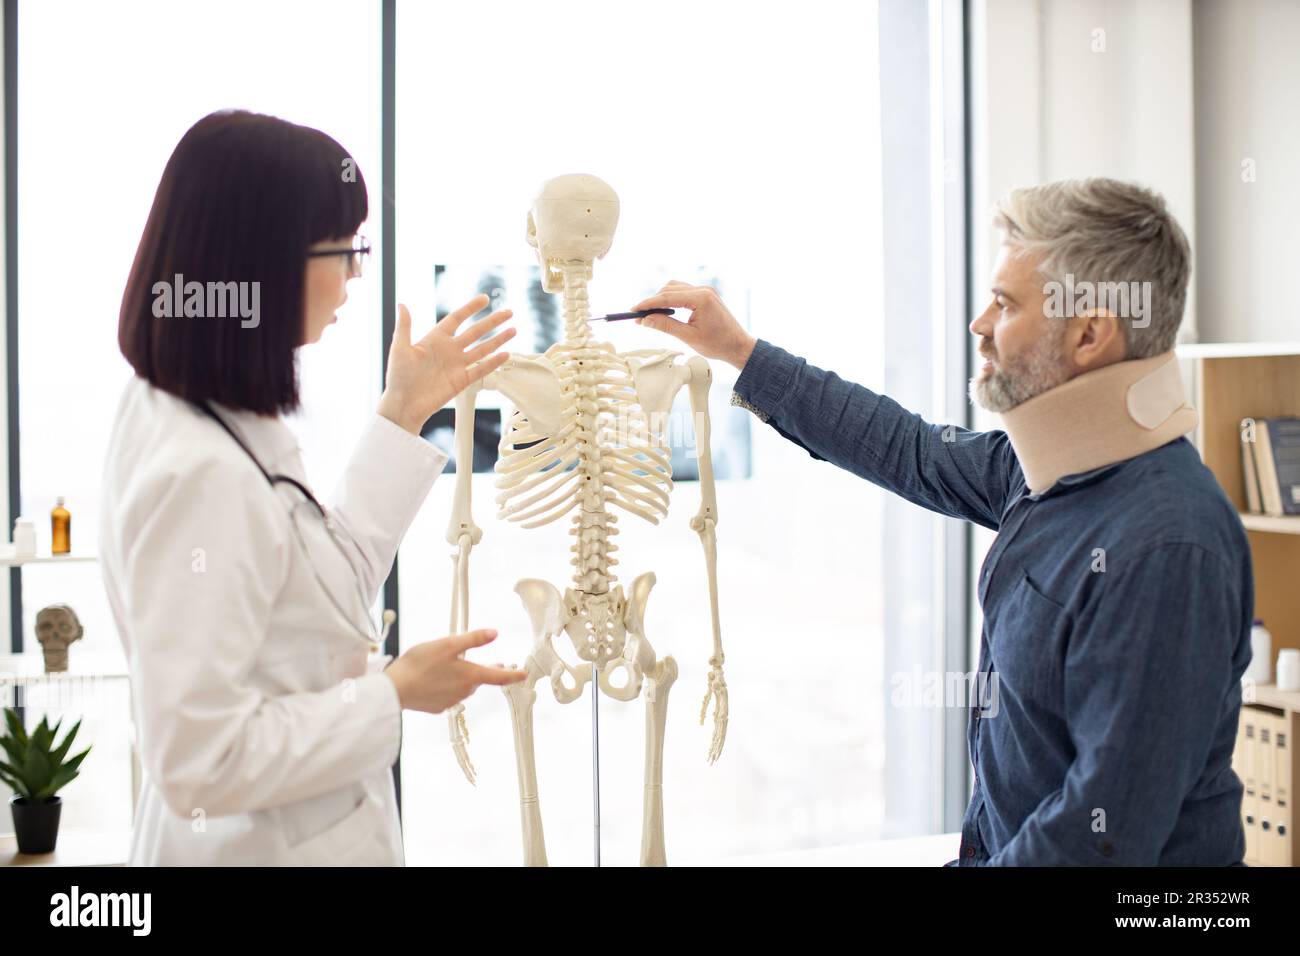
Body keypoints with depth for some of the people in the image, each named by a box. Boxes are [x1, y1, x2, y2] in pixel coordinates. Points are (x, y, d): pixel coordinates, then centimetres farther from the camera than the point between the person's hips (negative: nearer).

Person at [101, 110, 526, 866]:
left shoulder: (230, 426, -1)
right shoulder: (201, 472, -29)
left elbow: (326, 589, 8)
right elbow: (200, 761, -27)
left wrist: (405, 416, 7)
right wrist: (395, 693, -17)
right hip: (265, 844, -9)